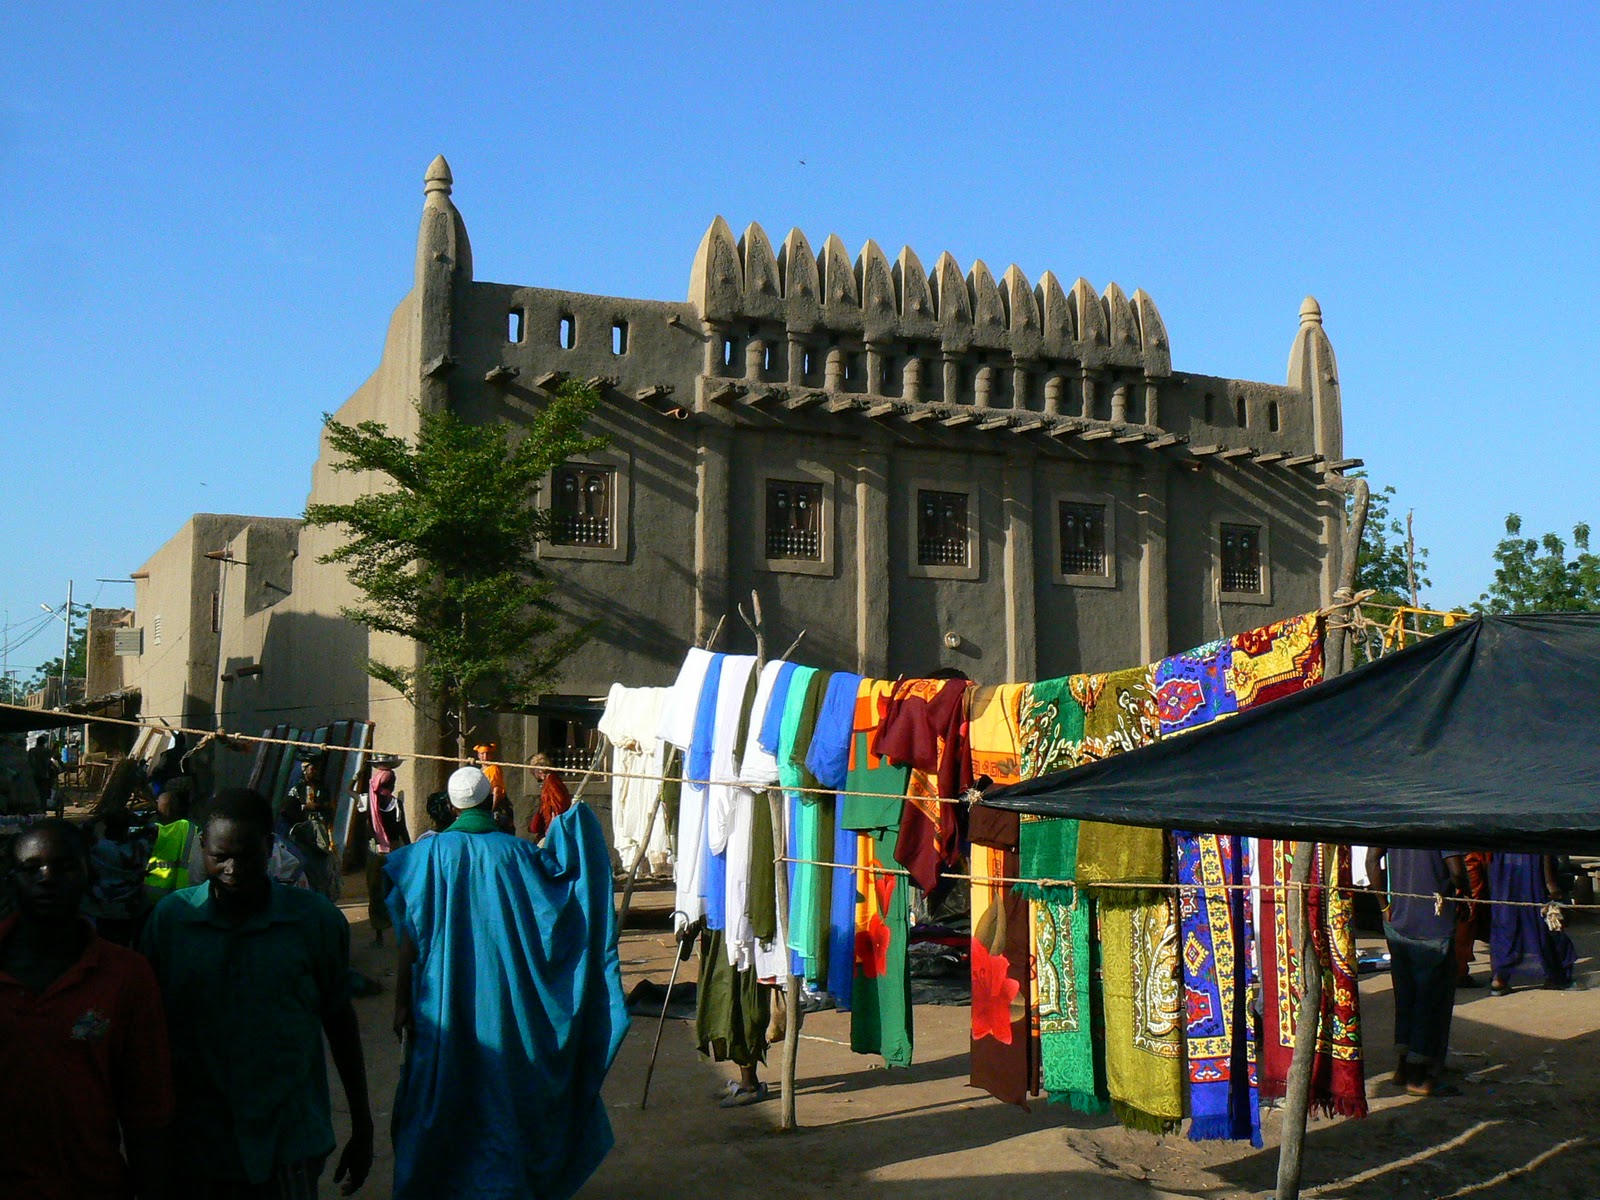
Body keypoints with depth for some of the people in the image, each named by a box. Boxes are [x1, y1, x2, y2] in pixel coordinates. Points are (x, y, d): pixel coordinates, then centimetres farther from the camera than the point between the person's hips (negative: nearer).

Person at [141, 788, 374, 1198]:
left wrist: (362, 1129, 8)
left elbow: (340, 1021, 4)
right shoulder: (169, 918, -3)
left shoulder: (317, 920, -4)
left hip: (289, 1147, -1)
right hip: (196, 1145, 1)